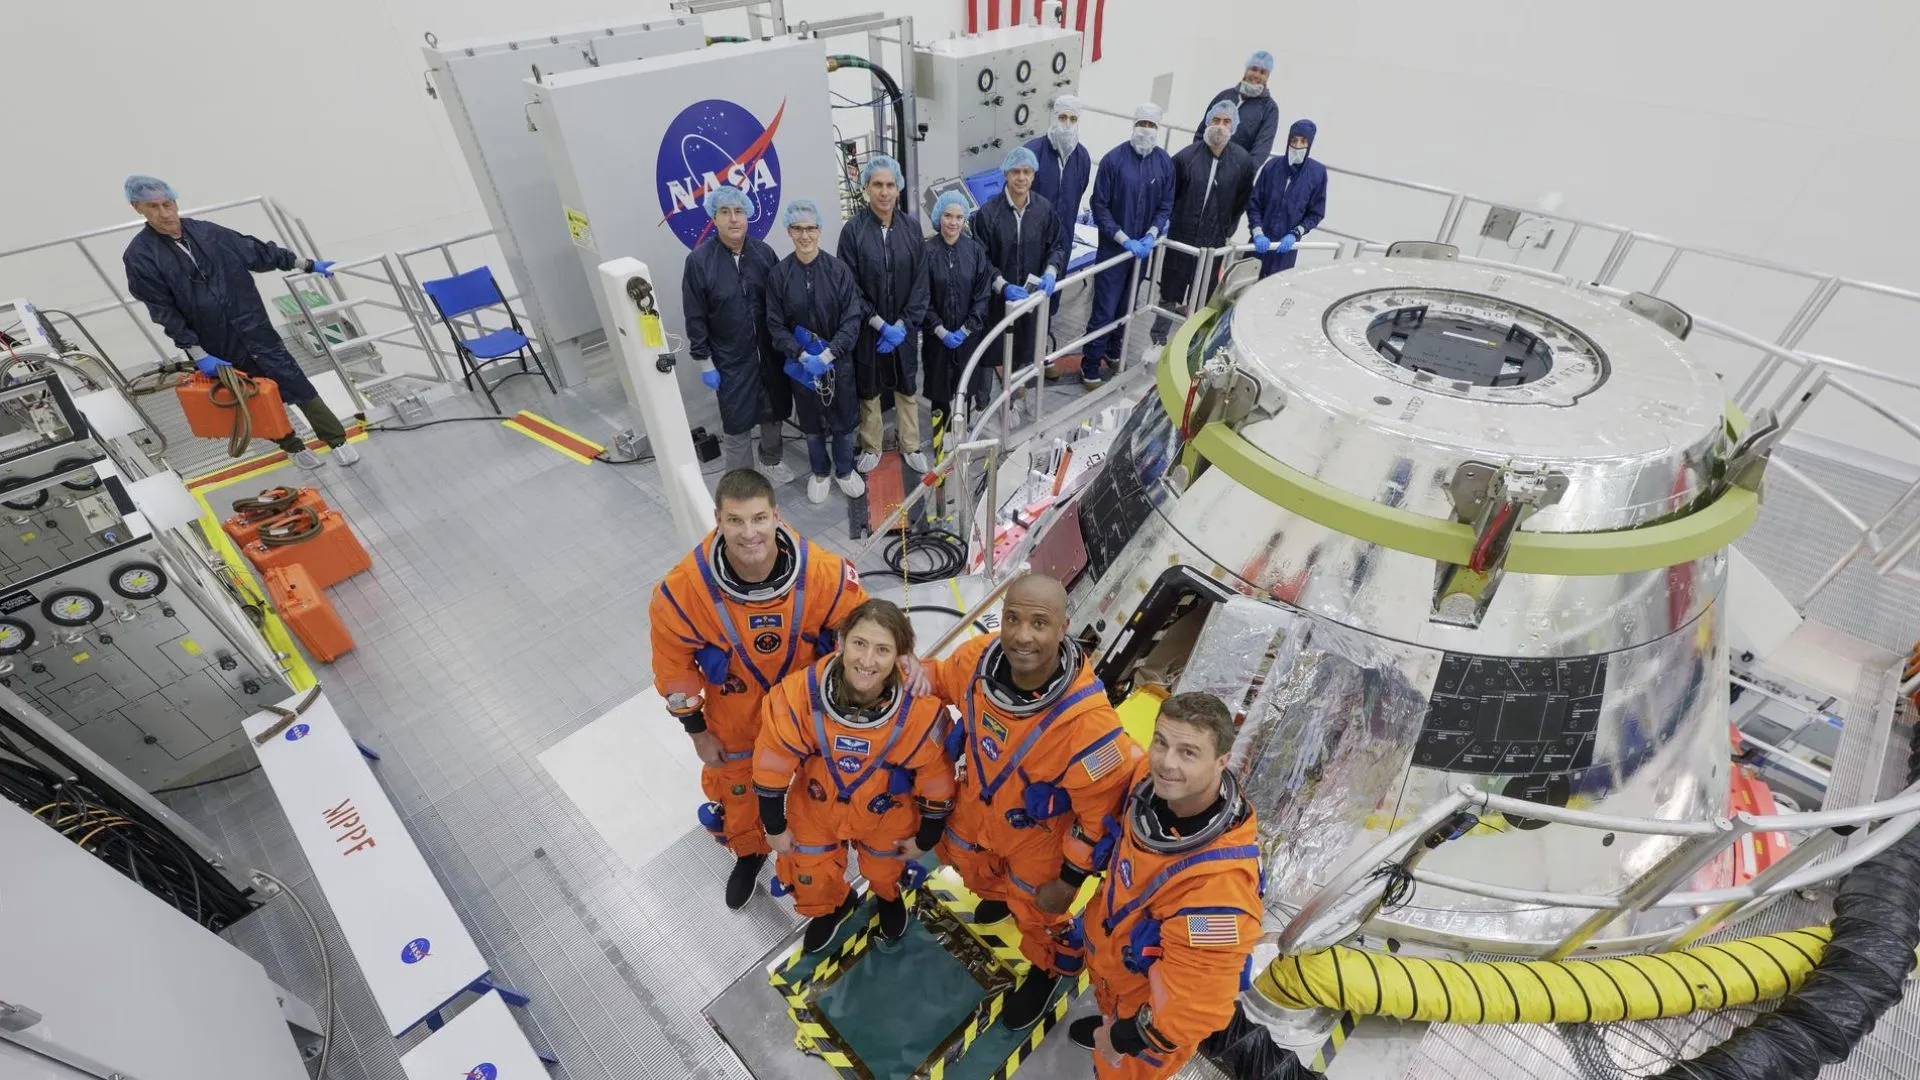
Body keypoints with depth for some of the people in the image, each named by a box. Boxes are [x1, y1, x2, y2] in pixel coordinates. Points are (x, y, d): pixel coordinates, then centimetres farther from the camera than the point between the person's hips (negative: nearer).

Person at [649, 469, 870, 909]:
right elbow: (673, 662, -14)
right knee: (736, 785, 25)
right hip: (736, 715, 0)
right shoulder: (685, 586, -31)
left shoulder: (821, 572, -34)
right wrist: (696, 730, -5)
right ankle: (750, 851, 59)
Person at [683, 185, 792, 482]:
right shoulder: (699, 260, -12)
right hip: (731, 360, -3)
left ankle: (771, 461, 42)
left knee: (774, 410, 17)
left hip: (770, 351, 3)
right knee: (737, 421, 4)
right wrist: (704, 363, -8)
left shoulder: (763, 252, -3)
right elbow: (695, 318, -8)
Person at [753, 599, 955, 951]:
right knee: (812, 881, 20)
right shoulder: (798, 693, -34)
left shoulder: (922, 709, -35)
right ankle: (831, 906, 58)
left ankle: (889, 897, 63)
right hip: (816, 808, 1)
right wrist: (775, 827, -4)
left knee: (884, 872, 24)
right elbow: (772, 765, -17)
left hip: (886, 815, 0)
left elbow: (936, 781, -16)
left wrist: (926, 839, -3)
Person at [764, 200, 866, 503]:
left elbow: (852, 319, -10)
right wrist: (802, 356, -18)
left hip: (838, 361, 0)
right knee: (811, 422, 15)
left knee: (843, 419, 12)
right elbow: (776, 325, -4)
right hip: (801, 364, 1)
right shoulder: (779, 274, -7)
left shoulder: (838, 269, -8)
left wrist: (827, 355, -19)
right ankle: (820, 472, 37)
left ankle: (844, 470, 36)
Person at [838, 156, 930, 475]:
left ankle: (911, 446, 31)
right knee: (869, 388, 12)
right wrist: (880, 324, -15)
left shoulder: (911, 226, -4)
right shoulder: (853, 230, -11)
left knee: (907, 386, 14)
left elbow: (920, 280, -2)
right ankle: (871, 447, 30)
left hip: (904, 326, 2)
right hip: (868, 328, -2)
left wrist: (903, 324, -11)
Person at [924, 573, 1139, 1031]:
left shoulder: (1086, 718, -41)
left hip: (1038, 837, -5)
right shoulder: (980, 656, -28)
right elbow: (940, 679, -1)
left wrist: (1070, 879, -14)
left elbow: (1100, 807, -25)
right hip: (976, 808, 5)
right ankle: (998, 894, 73)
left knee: (1036, 912, 24)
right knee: (975, 870, 35)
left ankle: (1048, 970, 60)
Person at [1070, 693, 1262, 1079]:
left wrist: (1124, 1040, -18)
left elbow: (1195, 1003, -33)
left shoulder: (1220, 881, -45)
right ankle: (1110, 1023, 68)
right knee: (1110, 1008, 37)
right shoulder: (1151, 778, -25)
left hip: (1155, 1001, -5)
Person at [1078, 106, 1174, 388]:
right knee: (1105, 309, -5)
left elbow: (1166, 205, 5)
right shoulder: (1114, 159, -13)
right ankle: (1090, 365, 7)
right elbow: (1100, 206, -11)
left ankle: (1113, 349, 36)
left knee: (1126, 305, 17)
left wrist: (1151, 235, -13)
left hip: (1143, 247, 4)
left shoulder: (1165, 162, -1)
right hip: (1114, 247, -4)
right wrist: (1124, 240, -17)